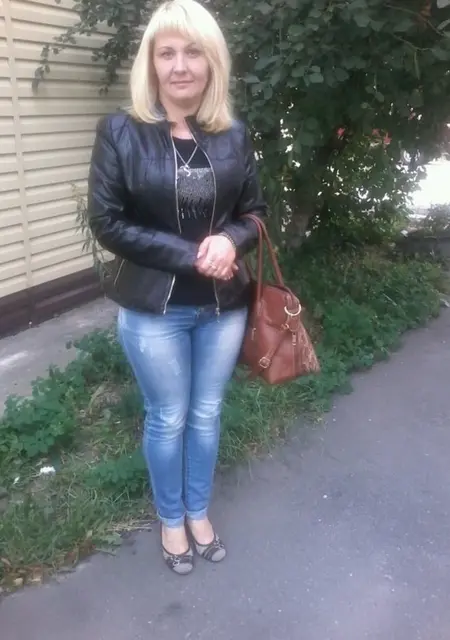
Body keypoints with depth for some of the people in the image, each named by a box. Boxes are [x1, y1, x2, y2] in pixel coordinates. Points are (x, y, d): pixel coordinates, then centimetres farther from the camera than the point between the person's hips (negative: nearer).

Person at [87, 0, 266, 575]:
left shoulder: (233, 135, 0)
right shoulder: (121, 132, -9)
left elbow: (255, 211, 7)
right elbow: (105, 222, -11)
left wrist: (230, 241, -17)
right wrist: (188, 254, -19)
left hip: (224, 307, 3)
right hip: (153, 310, -3)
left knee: (206, 414, 17)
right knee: (167, 418, 12)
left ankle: (199, 512, 42)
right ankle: (171, 520, 38)